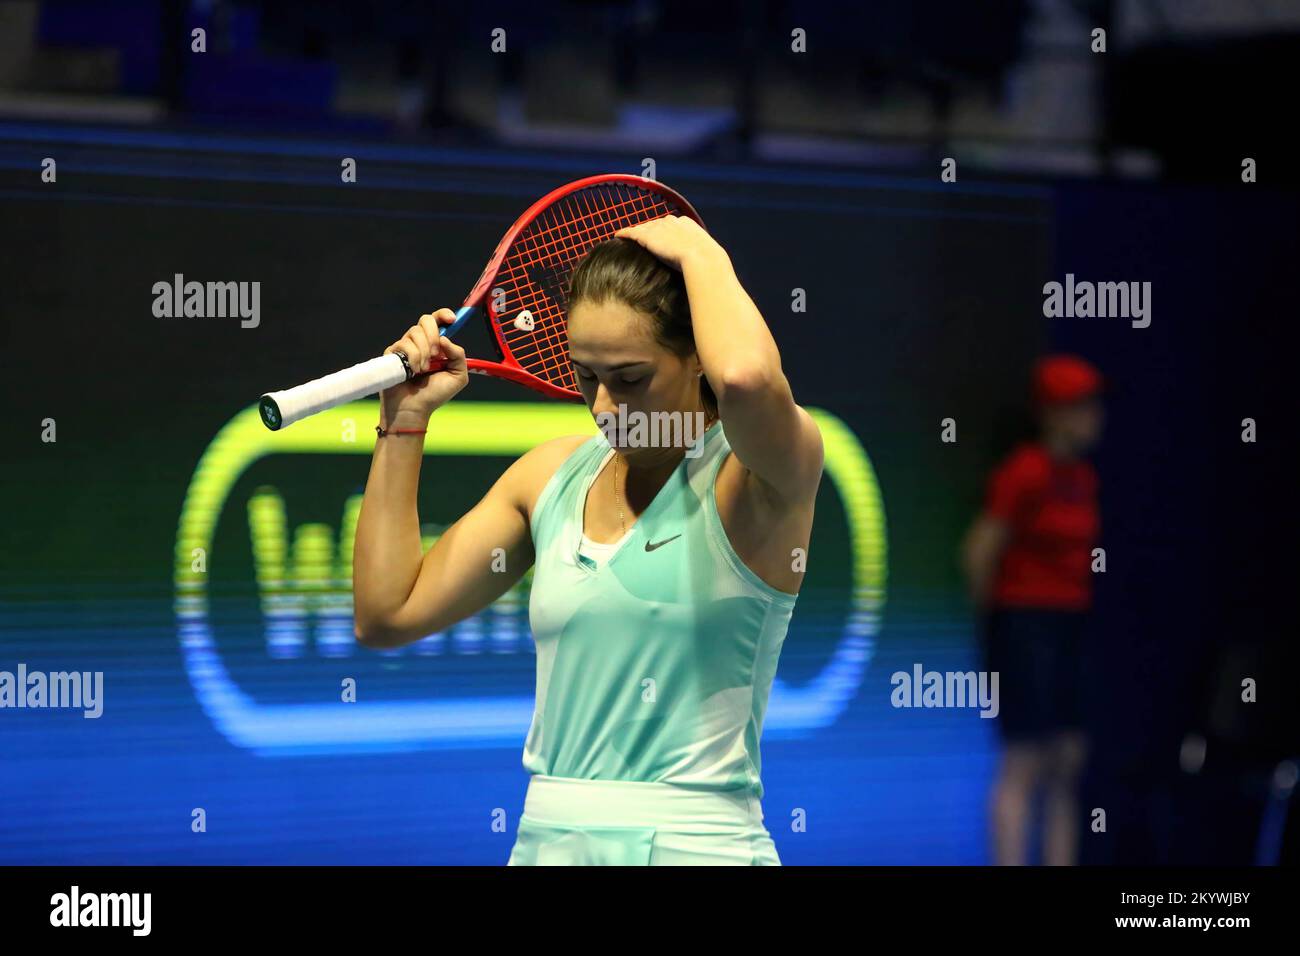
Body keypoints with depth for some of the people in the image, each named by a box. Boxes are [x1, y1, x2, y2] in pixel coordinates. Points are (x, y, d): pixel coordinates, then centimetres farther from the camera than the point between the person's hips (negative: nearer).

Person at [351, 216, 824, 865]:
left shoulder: (753, 475, -7)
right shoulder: (551, 476, 11)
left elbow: (745, 377, -32)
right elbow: (387, 614, 12)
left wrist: (701, 254, -13)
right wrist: (405, 420, 9)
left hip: (692, 845, -5)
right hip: (548, 839, 5)